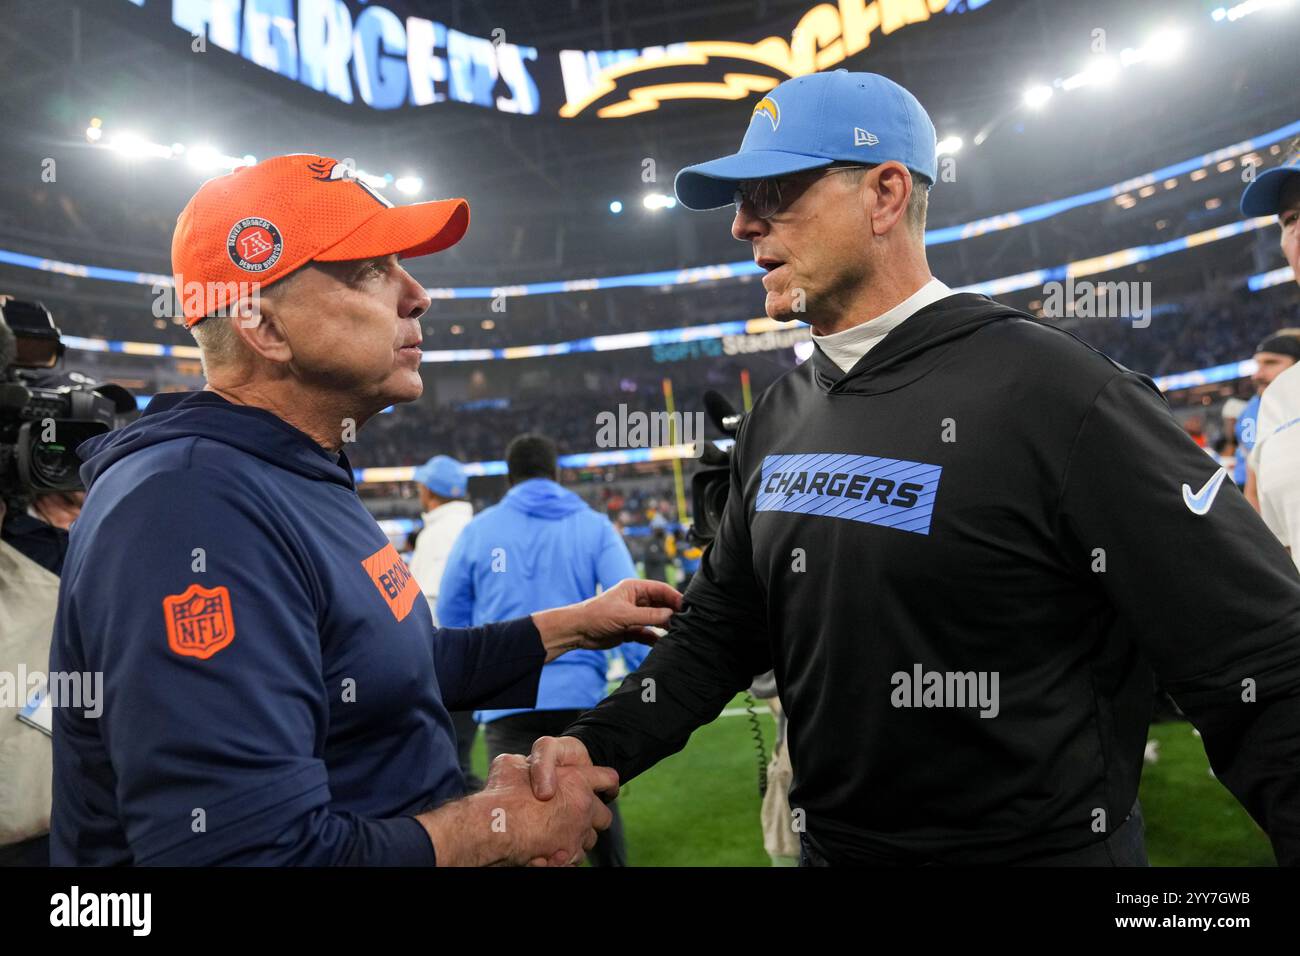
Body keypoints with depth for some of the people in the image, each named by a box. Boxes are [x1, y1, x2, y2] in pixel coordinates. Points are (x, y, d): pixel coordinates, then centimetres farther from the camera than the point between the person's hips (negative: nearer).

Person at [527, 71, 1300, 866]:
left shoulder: (1052, 393, -19)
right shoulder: (777, 421, 2)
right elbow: (718, 630, 8)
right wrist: (600, 747, -4)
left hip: (1041, 847, -6)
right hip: (828, 845, 6)